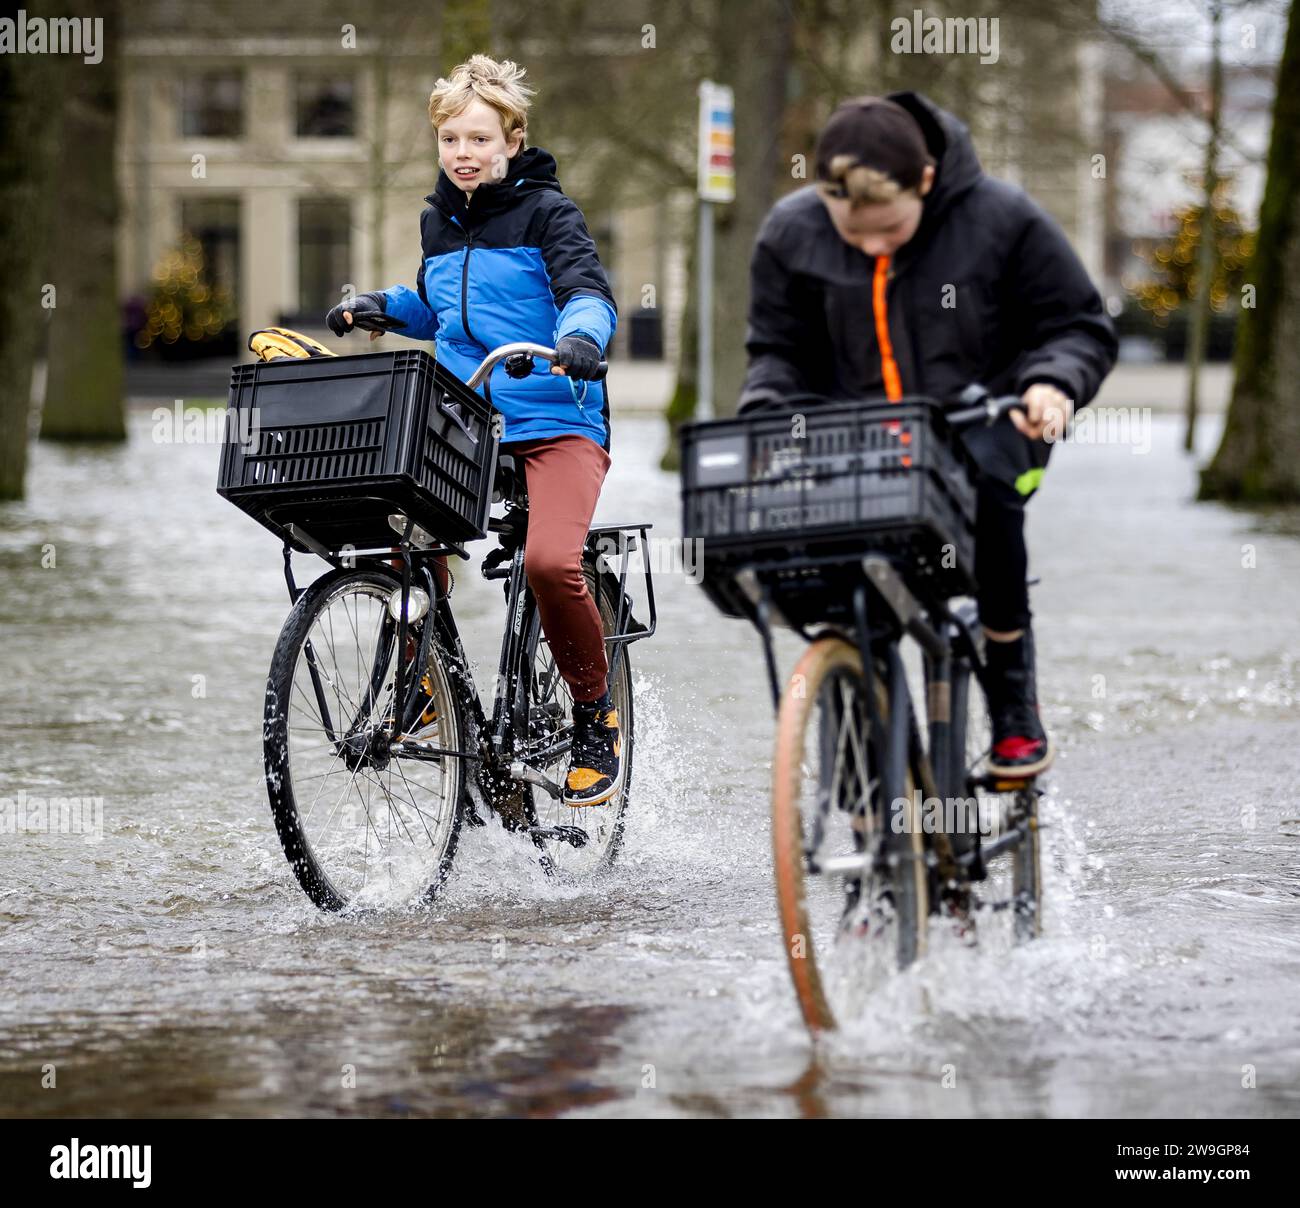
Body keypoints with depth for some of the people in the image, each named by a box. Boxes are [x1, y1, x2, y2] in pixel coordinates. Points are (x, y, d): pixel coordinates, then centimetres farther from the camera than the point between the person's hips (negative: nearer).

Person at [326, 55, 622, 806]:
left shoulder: (547, 213, -3)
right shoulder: (439, 221, 16)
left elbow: (590, 293, -18)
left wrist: (580, 334, -40)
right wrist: (385, 306, 12)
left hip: (556, 426, -6)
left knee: (550, 559, -28)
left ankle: (597, 714, -7)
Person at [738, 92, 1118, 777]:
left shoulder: (1000, 220, -8)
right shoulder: (793, 234, -1)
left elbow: (1081, 329, 2)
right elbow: (779, 348, 12)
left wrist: (1053, 384, -20)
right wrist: (764, 412, -9)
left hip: (983, 430, -3)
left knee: (983, 485, -38)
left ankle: (1015, 702, -17)